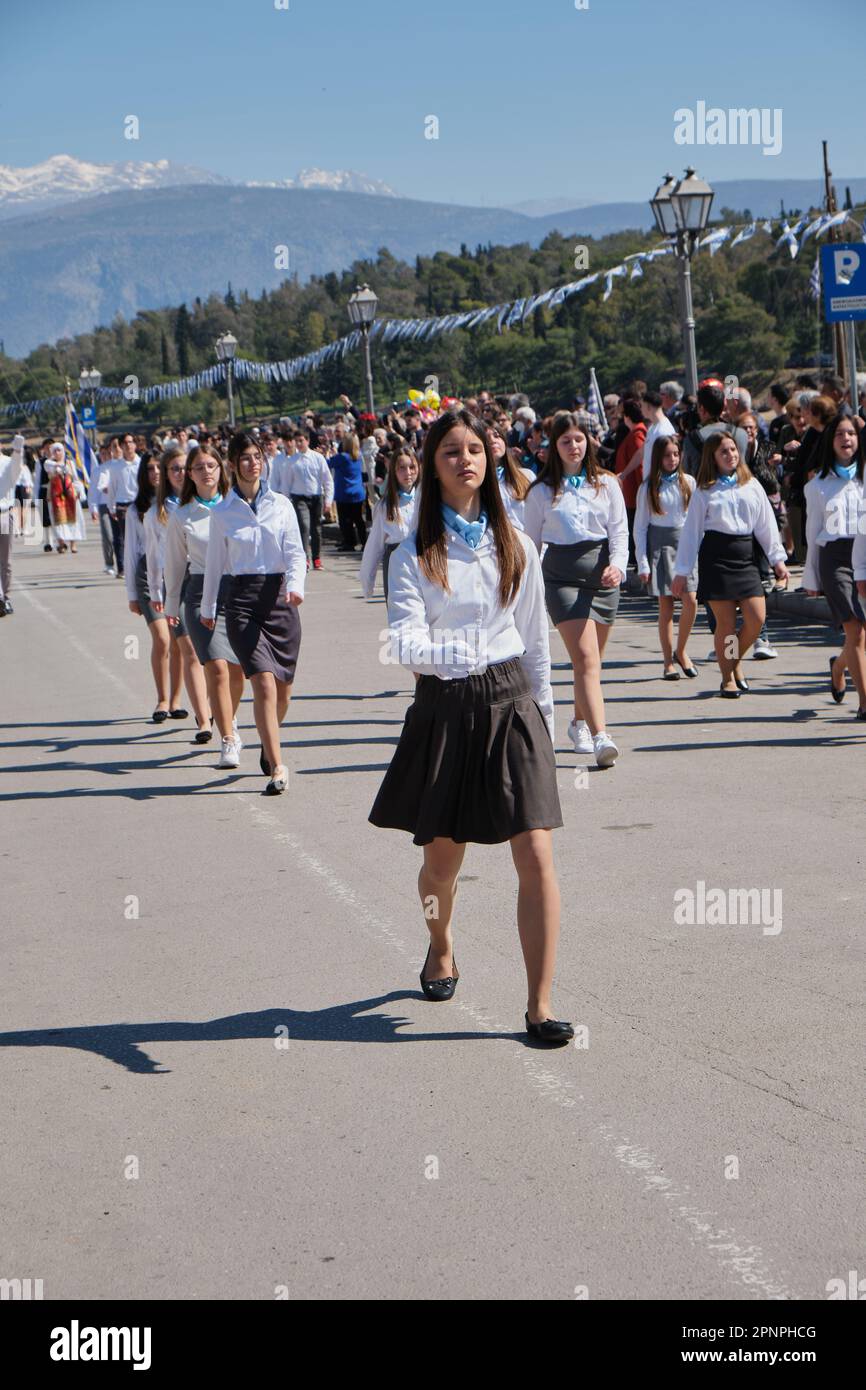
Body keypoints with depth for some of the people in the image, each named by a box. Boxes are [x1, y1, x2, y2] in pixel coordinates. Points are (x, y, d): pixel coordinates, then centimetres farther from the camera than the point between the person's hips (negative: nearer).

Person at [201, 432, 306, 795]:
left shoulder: (281, 504, 6)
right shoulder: (222, 513, 4)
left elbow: (296, 552, 1)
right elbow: (214, 563, 13)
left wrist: (295, 584, -18)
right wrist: (207, 608, 20)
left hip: (279, 596, 2)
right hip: (241, 598, -2)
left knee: (283, 687, 7)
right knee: (264, 683, -16)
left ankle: (268, 746, 36)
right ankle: (277, 766, -15)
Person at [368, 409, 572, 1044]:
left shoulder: (516, 546, 7)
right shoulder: (416, 553, -2)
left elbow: (536, 640, 13)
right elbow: (406, 642, -15)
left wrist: (544, 714, 12)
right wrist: (457, 654, -35)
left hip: (512, 705, 1)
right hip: (444, 709, -1)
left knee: (537, 859, -10)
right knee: (442, 860, 12)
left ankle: (540, 1005, -4)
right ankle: (442, 949, 44)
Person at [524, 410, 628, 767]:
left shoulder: (606, 483, 8)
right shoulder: (542, 490, 4)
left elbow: (619, 531, 4)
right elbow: (530, 541, 8)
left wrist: (617, 565, -14)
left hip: (602, 573, 3)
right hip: (562, 574, -3)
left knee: (591, 659, 11)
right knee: (586, 659, -16)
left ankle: (579, 723, 33)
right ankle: (600, 737, -25)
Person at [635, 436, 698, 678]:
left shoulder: (688, 482, 6)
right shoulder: (649, 487, 2)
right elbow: (640, 528, 2)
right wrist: (642, 564, -4)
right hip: (660, 544, -1)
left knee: (691, 601, -11)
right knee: (665, 606, -1)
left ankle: (681, 651, 11)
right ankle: (669, 662, 8)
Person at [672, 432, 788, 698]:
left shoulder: (752, 485, 10)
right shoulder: (704, 491, 2)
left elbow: (766, 524, 13)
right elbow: (691, 531, 2)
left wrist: (778, 559, 8)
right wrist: (681, 572, 0)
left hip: (745, 555, 3)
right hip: (716, 554, -3)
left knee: (757, 618, -5)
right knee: (726, 621, -3)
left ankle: (736, 661, 21)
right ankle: (727, 678, 11)